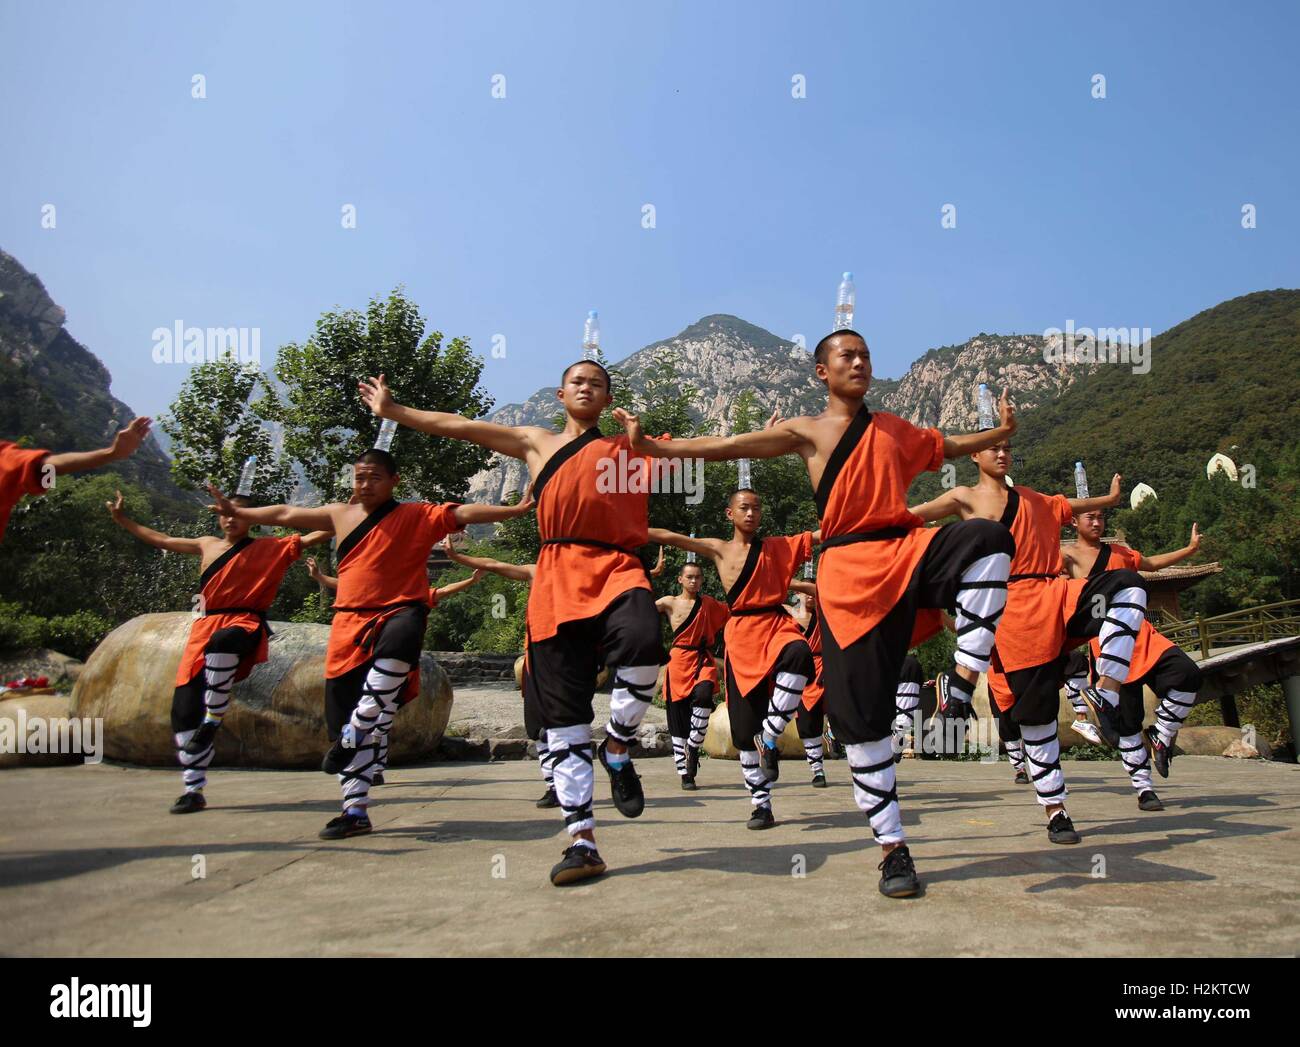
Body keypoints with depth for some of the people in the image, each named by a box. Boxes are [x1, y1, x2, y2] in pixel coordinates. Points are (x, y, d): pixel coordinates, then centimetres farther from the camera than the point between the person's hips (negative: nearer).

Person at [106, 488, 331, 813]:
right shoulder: (207, 545, 20)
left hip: (244, 624, -5)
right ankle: (193, 789, 7)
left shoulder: (268, 548, 6)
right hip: (204, 627, 5)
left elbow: (312, 537, -2)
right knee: (184, 708, -3)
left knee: (221, 642, -42)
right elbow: (161, 540, 33)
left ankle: (213, 721, -24)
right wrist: (121, 519, 36)